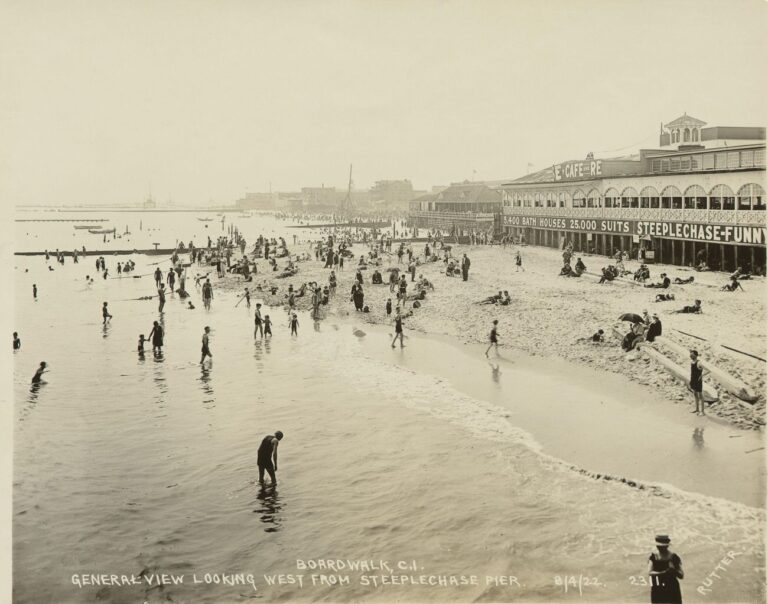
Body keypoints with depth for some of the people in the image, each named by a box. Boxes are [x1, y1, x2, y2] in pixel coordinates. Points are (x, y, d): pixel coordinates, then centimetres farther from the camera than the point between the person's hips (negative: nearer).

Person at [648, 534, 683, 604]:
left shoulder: (674, 558, 0)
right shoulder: (653, 557, 4)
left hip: (672, 590, -1)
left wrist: (674, 570, -20)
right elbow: (650, 572, -8)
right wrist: (663, 573, -21)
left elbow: (681, 576, 0)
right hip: (657, 590, 1)